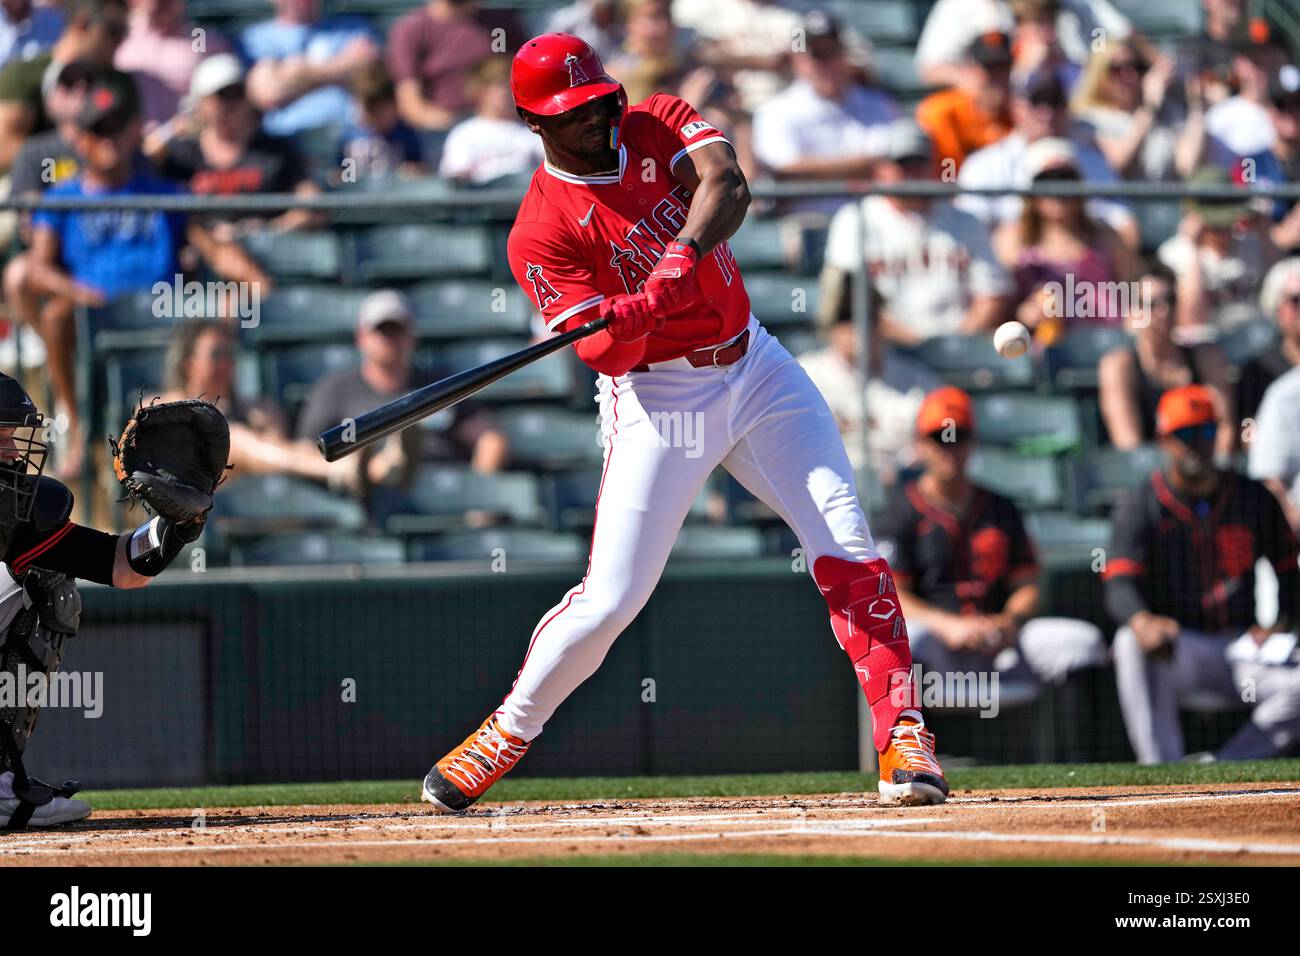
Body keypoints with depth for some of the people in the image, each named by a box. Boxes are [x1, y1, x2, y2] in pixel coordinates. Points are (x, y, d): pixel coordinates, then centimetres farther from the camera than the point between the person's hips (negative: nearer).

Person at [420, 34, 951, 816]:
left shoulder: (659, 124, 2)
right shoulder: (542, 233, -11)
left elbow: (727, 184, -18)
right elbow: (606, 353, -19)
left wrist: (683, 253, -35)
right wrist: (649, 304, -40)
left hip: (757, 369, 4)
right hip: (659, 399, -4)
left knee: (847, 545, -7)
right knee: (611, 597, -8)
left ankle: (903, 734, -4)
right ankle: (510, 732, 11)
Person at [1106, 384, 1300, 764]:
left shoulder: (1255, 500, 8)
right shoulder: (1138, 508, -2)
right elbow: (1119, 586, -16)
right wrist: (1143, 622, -40)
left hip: (1241, 648, 2)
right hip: (1178, 648, -2)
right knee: (1132, 641, -37)